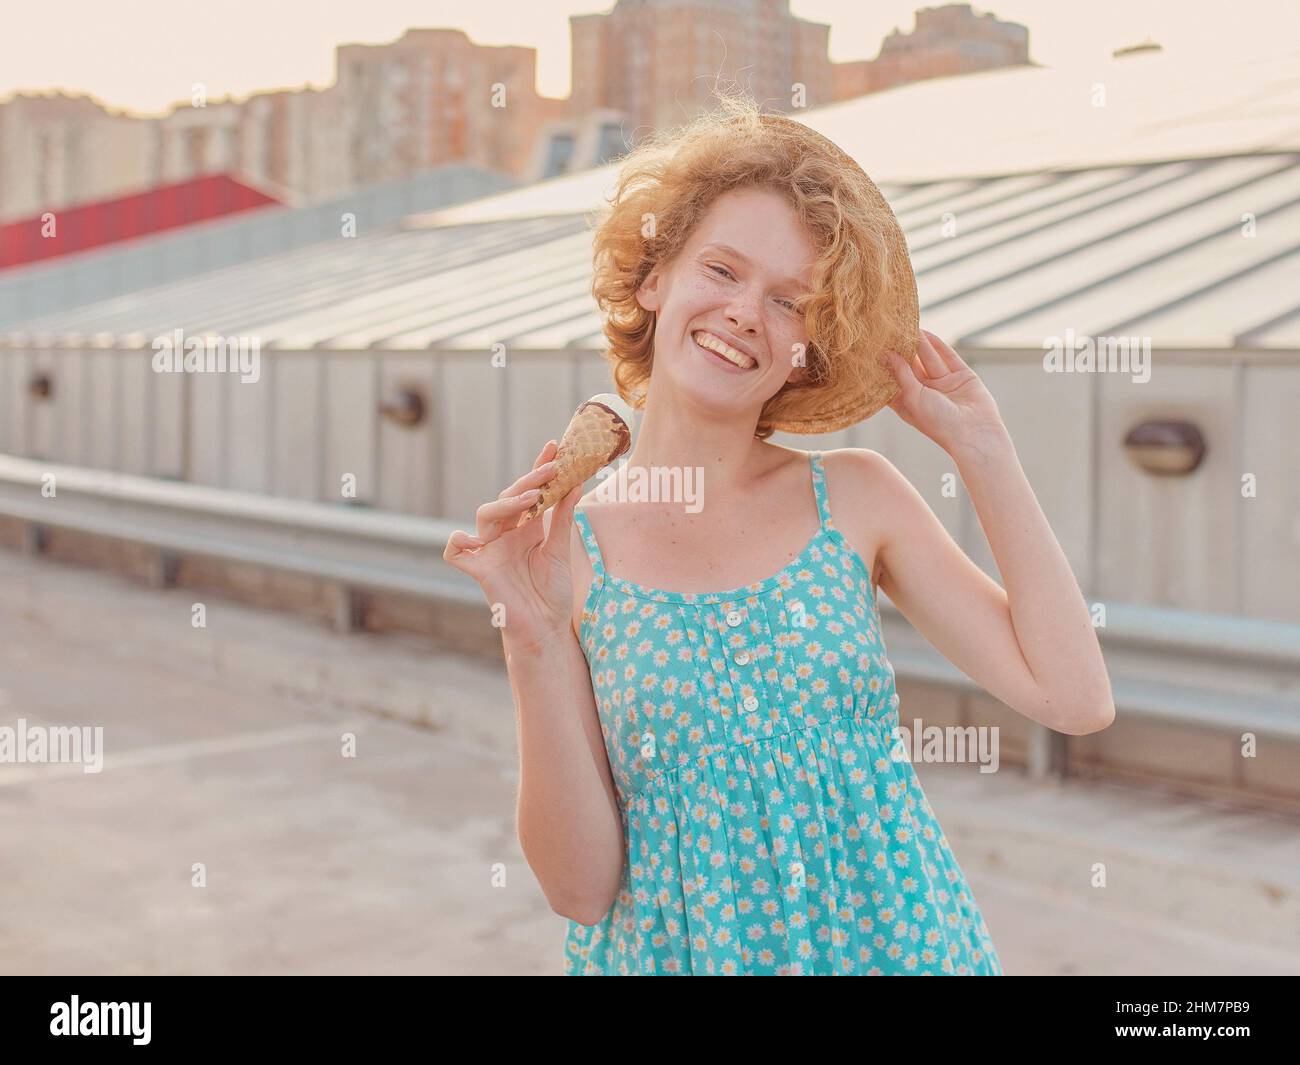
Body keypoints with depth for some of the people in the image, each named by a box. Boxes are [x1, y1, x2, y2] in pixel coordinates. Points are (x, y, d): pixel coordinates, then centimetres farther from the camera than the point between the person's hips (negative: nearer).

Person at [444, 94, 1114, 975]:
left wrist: (981, 445, -7)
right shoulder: (562, 549, -8)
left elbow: (1074, 697, -11)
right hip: (680, 950, -2)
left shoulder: (856, 498, -3)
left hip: (896, 935, 2)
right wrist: (534, 647, -23)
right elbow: (583, 885, -11)